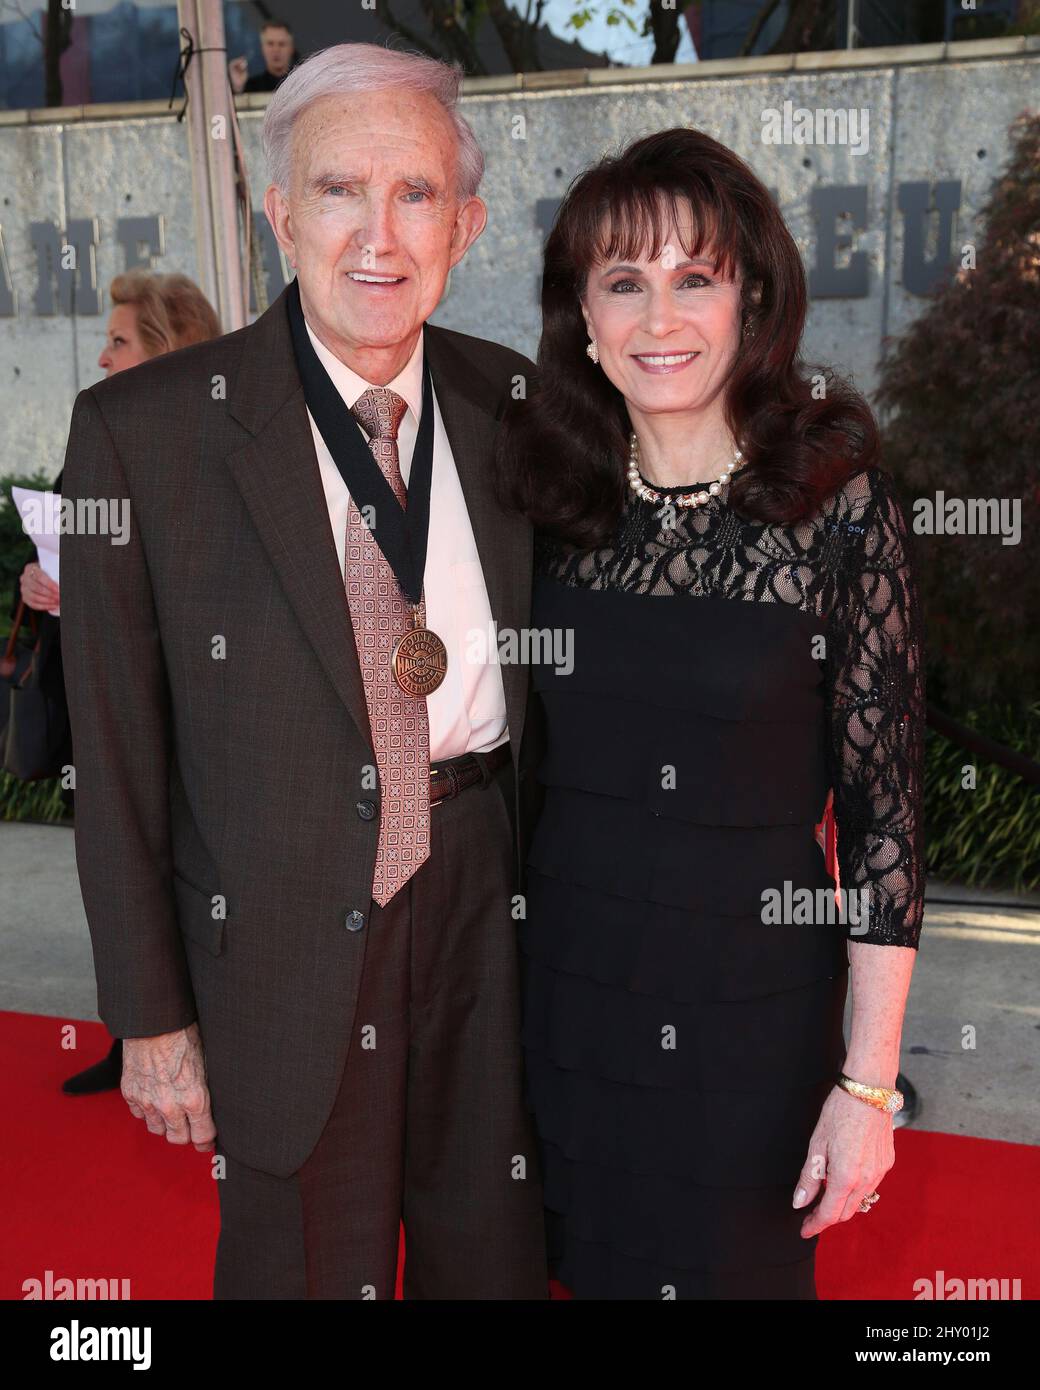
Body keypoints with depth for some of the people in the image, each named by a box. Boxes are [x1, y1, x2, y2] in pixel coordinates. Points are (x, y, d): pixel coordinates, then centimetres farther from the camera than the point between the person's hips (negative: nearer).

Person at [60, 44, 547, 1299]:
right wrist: (150, 1016, -5)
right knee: (304, 1264, 16)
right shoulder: (141, 429, -11)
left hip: (495, 901, 4)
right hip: (285, 939, -3)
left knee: (495, 1254, 21)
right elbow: (116, 753, -7)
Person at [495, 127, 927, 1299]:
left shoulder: (839, 507, -12)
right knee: (590, 1262, 23)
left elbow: (884, 809, -10)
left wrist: (868, 1083, -10)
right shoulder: (552, 496, -2)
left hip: (752, 1019, -3)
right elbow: (522, 754, 5)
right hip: (564, 996, 3)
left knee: (735, 1265, 19)